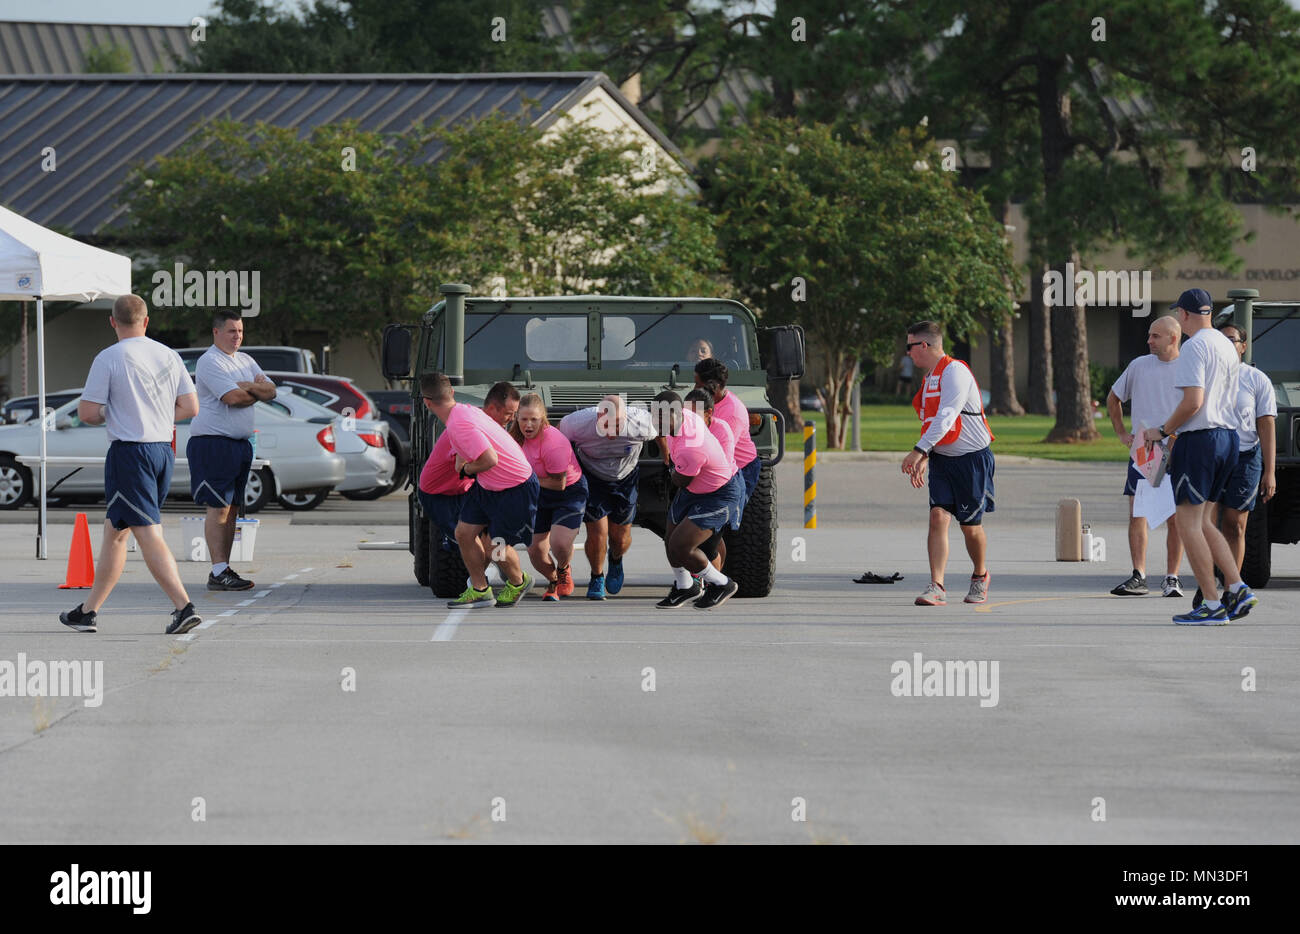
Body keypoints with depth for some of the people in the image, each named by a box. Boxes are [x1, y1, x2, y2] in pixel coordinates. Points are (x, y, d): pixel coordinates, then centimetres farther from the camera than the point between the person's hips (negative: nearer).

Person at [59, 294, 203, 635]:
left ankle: (184, 606, -19)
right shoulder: (168, 355, 6)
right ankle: (88, 612, 19)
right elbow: (190, 408, 8)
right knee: (114, 531, 14)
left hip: (129, 451, -7)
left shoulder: (108, 358, -10)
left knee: (149, 535, -7)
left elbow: (87, 412, -11)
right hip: (163, 448, 7)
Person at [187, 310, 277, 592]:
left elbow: (271, 391, 10)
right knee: (218, 508, -11)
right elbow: (233, 398, -19)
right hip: (212, 443, -9)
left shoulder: (245, 361, 18)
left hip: (241, 443, 9)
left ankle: (223, 570, 10)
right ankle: (218, 573, -14)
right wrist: (257, 392, 0)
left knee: (231, 509, 8)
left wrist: (248, 387, -9)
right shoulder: (210, 362, -9)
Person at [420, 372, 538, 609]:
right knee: (464, 532, 8)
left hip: (516, 490, -9)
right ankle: (479, 590, 21)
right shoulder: (464, 411, 0)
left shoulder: (460, 425, -29)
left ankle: (519, 582, 30)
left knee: (497, 550, 0)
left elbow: (490, 459, -33)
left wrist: (466, 469, -15)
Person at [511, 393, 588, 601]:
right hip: (540, 497, 7)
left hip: (570, 493, -7)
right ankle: (552, 582, 31)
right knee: (535, 551, 0)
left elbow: (559, 483, -24)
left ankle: (563, 571, 13)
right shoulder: (519, 436, -5)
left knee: (560, 544, -24)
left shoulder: (552, 443, -30)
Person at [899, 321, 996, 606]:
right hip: (941, 460, 7)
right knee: (938, 517, -10)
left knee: (971, 526, 3)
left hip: (972, 458, -7)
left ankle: (980, 575, 29)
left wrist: (919, 451, -32)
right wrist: (923, 460, 18)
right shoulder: (930, 378, 13)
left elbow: (946, 417, -26)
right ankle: (936, 588, -15)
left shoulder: (955, 371, -16)